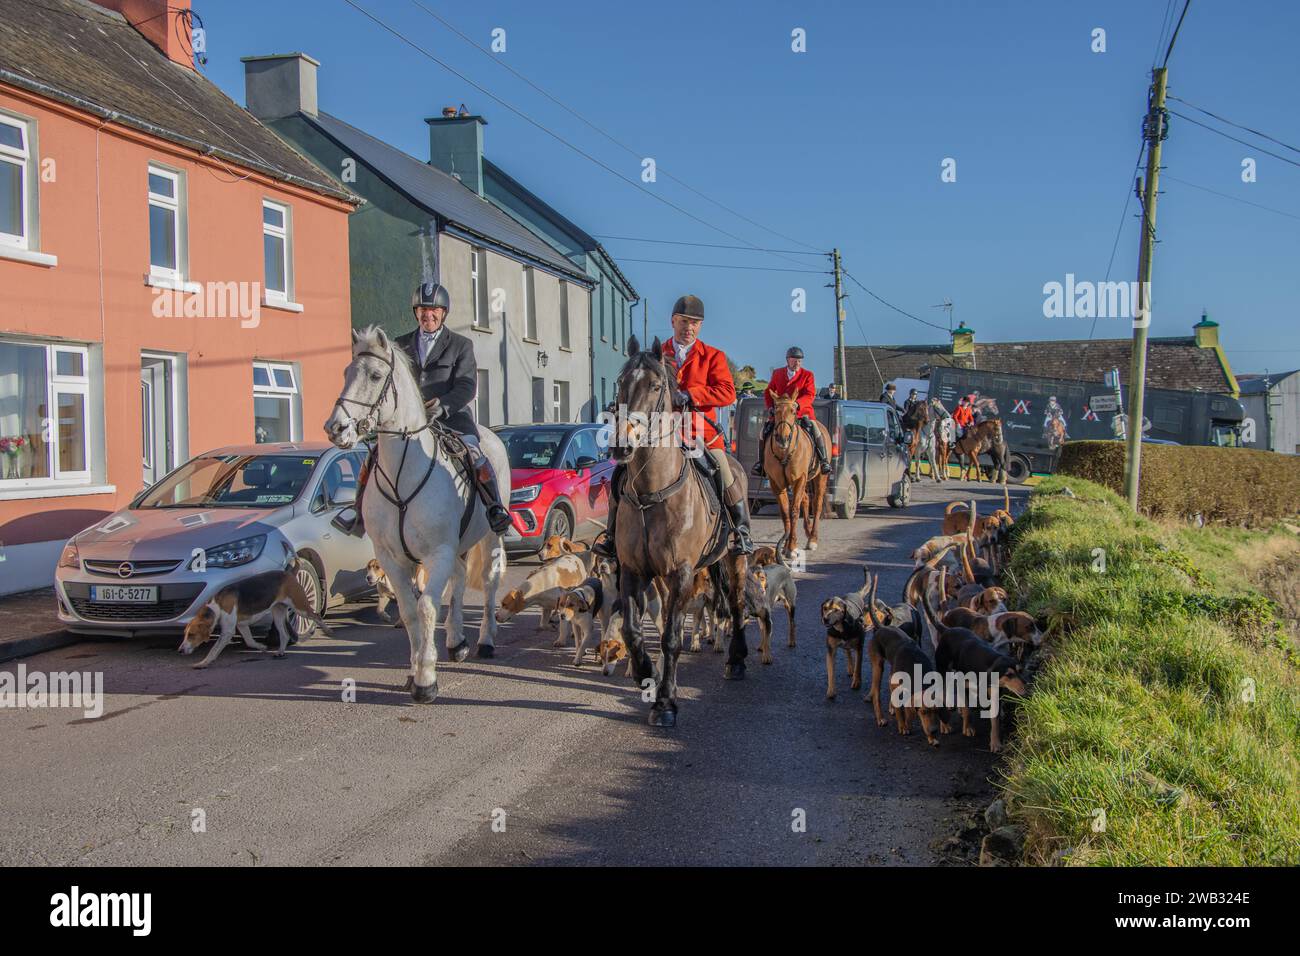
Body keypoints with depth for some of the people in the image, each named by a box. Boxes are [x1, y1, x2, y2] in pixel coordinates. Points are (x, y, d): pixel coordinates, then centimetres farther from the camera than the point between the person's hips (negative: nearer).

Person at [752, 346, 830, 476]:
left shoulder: (807, 375, 2)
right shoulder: (777, 374, 10)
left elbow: (809, 395, -10)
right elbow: (768, 392, 13)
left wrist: (797, 404, -29)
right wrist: (770, 407, -7)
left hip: (802, 411, -2)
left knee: (815, 431, -22)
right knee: (765, 430, -13)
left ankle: (824, 460, -8)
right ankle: (760, 461, -2)